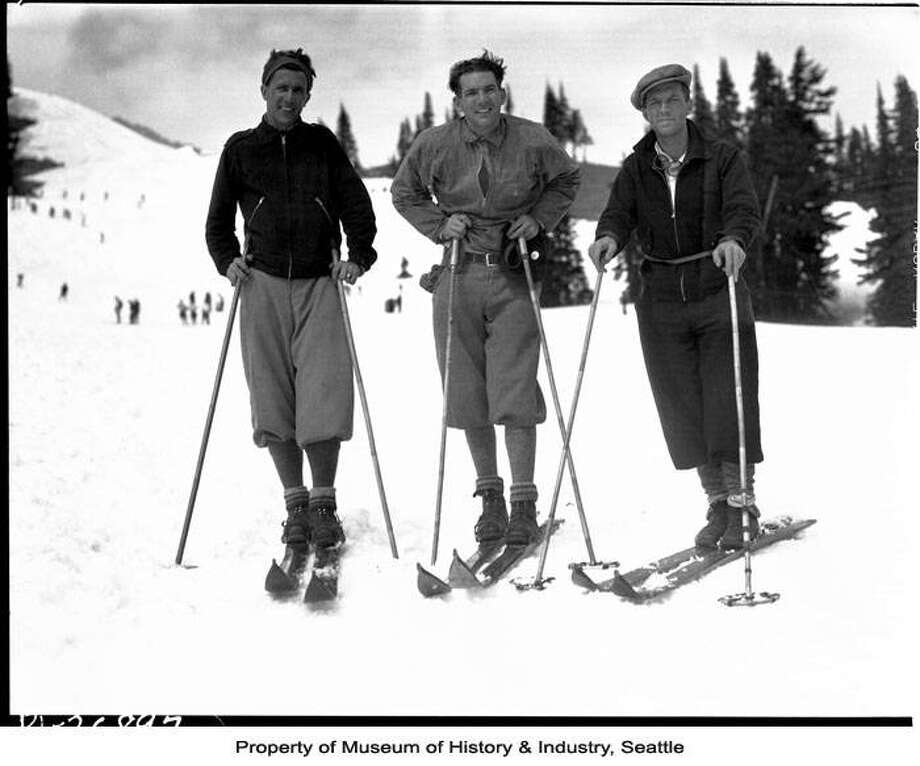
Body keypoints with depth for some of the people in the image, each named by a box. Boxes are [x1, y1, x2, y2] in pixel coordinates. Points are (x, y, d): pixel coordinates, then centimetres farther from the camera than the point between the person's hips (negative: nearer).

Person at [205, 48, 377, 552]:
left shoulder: (323, 144, 11)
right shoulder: (240, 149, 10)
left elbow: (356, 205, 12)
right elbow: (218, 219, 16)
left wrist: (358, 256, -2)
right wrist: (227, 260, 0)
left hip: (320, 284, 0)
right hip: (262, 284, 1)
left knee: (324, 397, -9)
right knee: (273, 400, -1)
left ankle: (324, 503, 5)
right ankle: (295, 504, 12)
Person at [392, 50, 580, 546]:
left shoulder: (533, 141, -3)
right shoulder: (434, 144, -1)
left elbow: (567, 180, 16)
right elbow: (404, 193, 14)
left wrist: (539, 219, 1)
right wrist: (439, 225, -1)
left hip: (512, 278, -1)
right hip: (459, 275, 2)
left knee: (515, 393, -6)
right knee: (468, 393, 5)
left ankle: (524, 504, 2)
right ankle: (489, 494, 20)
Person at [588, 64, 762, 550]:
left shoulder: (721, 158, 0)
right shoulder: (636, 168, 8)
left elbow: (744, 208, -13)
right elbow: (619, 212, -5)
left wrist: (733, 239, -36)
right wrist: (609, 237, -29)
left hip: (718, 291, -3)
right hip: (661, 298, 3)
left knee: (728, 400, -6)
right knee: (683, 407, 4)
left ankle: (743, 502, 5)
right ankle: (717, 505, 16)